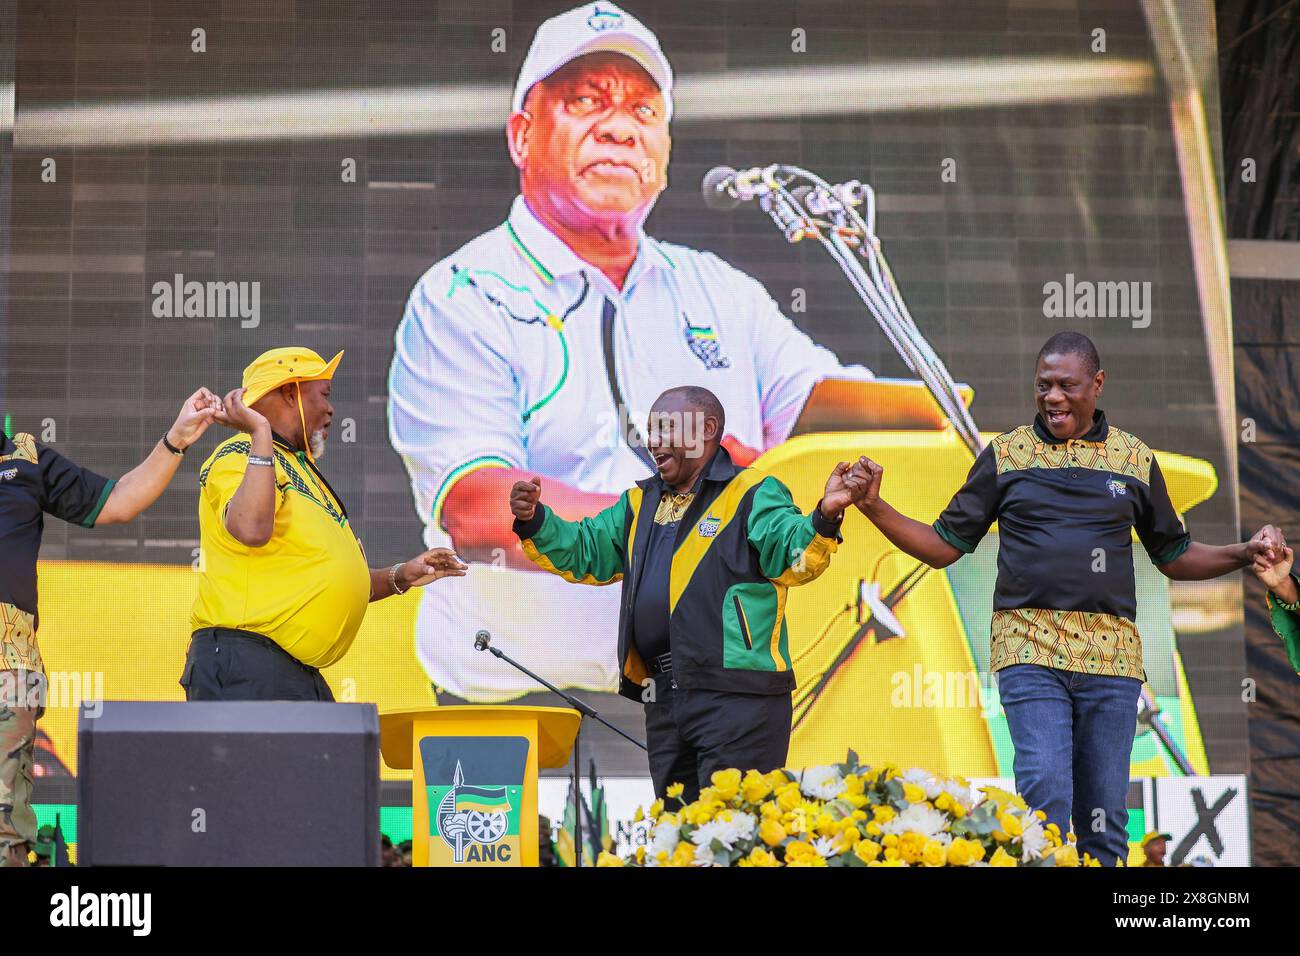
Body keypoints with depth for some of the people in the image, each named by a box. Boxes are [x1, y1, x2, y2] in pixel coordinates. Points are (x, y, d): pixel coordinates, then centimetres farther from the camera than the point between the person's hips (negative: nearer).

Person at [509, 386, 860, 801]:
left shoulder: (750, 495, -2)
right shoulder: (641, 503, 21)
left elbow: (793, 557, -17)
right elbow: (584, 553, 22)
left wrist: (823, 519, -38)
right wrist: (535, 522, 4)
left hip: (737, 699, -7)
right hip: (663, 700, 8)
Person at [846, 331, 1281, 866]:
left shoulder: (1135, 461, 12)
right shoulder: (1005, 455, 8)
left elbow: (1174, 556, 21)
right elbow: (943, 546, 10)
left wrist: (1244, 553, 5)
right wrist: (875, 508, -3)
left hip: (1110, 656, 2)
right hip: (1030, 649, -2)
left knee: (1102, 817, 3)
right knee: (1045, 795, -17)